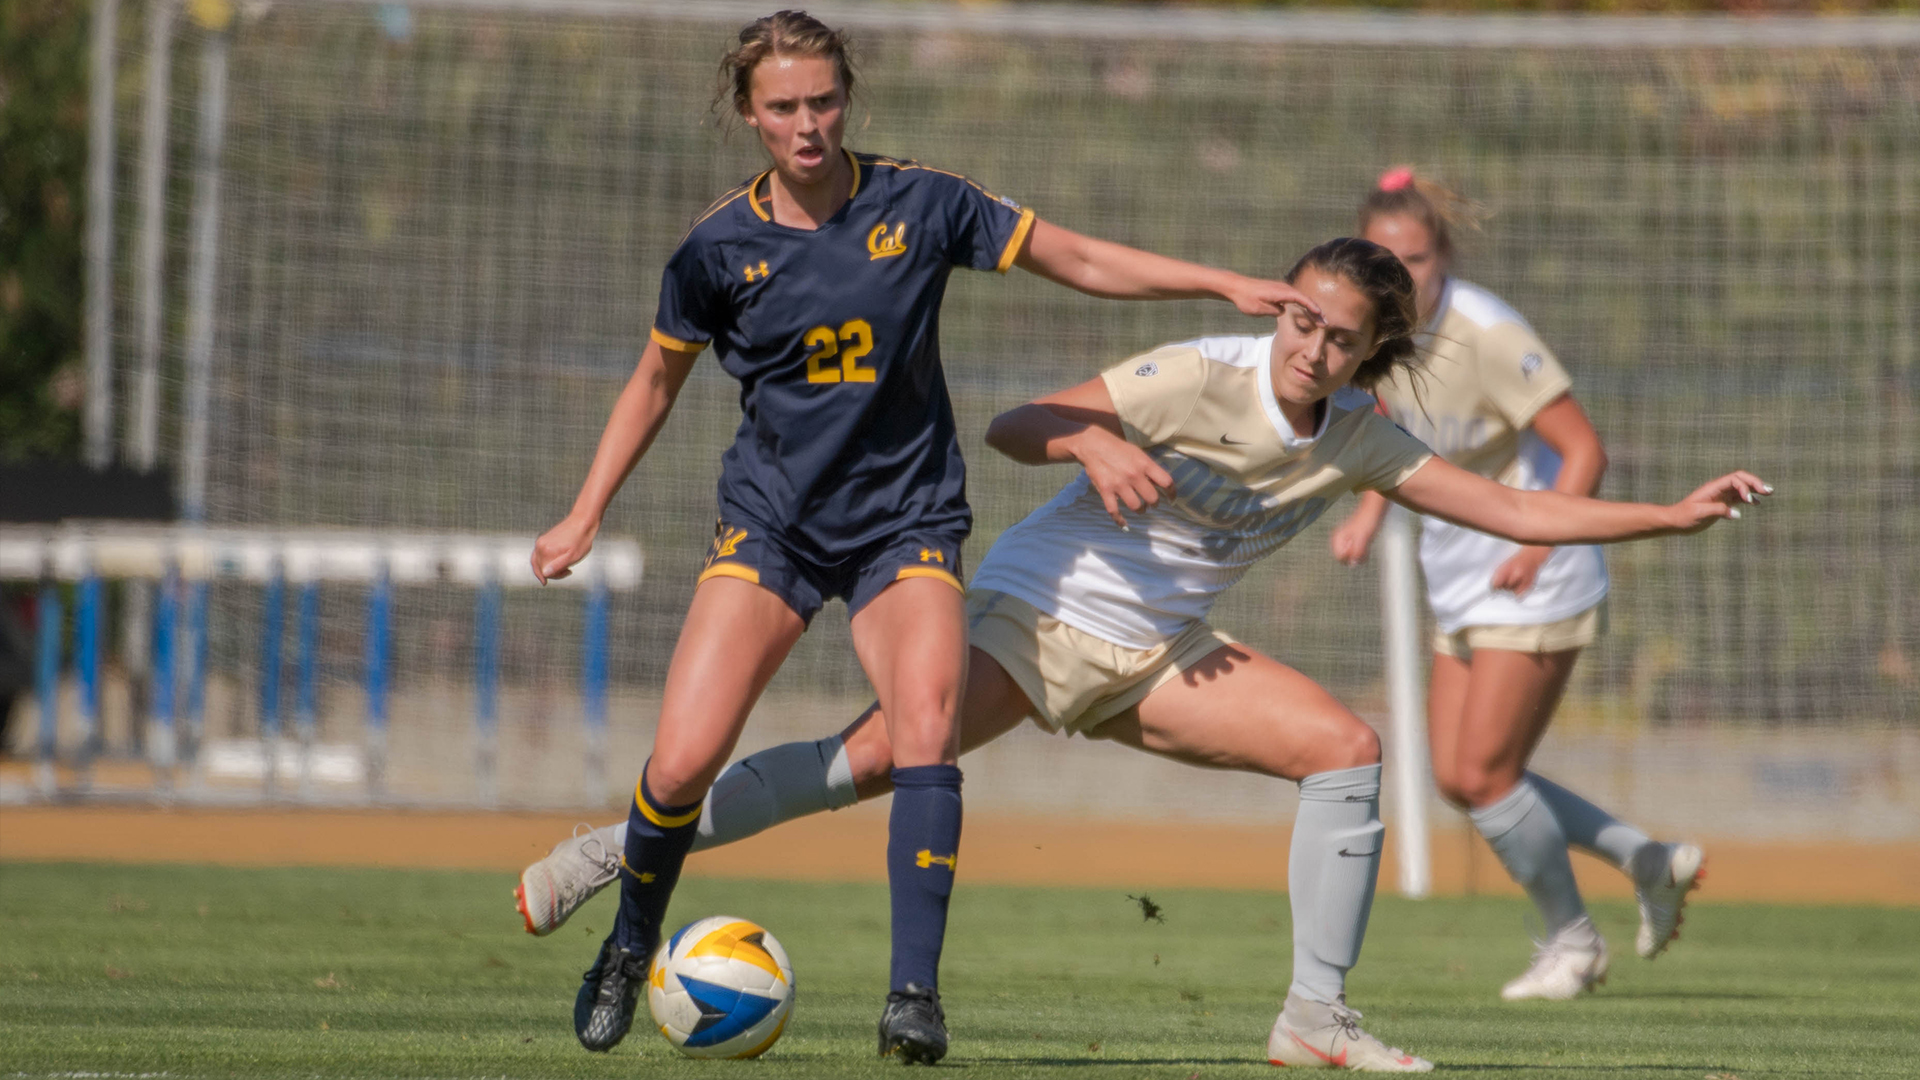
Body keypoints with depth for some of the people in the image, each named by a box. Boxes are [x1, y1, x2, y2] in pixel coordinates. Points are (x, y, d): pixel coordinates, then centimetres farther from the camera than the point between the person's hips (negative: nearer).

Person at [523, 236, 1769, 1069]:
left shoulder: (1357, 437, 0)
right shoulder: (1201, 378, -17)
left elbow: (1508, 507, 5)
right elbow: (1012, 426, -18)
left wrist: (1670, 517, -1)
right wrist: (1095, 443, -39)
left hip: (1159, 654, 6)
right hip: (1038, 610, -6)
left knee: (1348, 746, -12)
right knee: (874, 760, -23)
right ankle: (613, 851, -12)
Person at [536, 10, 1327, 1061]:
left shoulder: (920, 206, -5)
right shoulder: (718, 247, -4)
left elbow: (1076, 258, 4)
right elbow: (656, 383, 11)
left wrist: (1228, 284, 0)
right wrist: (585, 516, 7)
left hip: (906, 518, 0)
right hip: (770, 519, 0)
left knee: (924, 725, -26)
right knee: (682, 761, -13)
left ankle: (915, 989, -23)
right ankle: (628, 951, 15)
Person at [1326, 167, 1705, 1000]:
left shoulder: (1487, 335, -23)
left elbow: (1584, 448, -21)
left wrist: (1537, 547, -31)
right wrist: (1367, 517, 2)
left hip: (1534, 578, -8)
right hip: (1459, 579, 8)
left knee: (1484, 775, -8)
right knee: (1457, 780, 7)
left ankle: (1571, 939, 15)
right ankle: (1648, 860, 24)